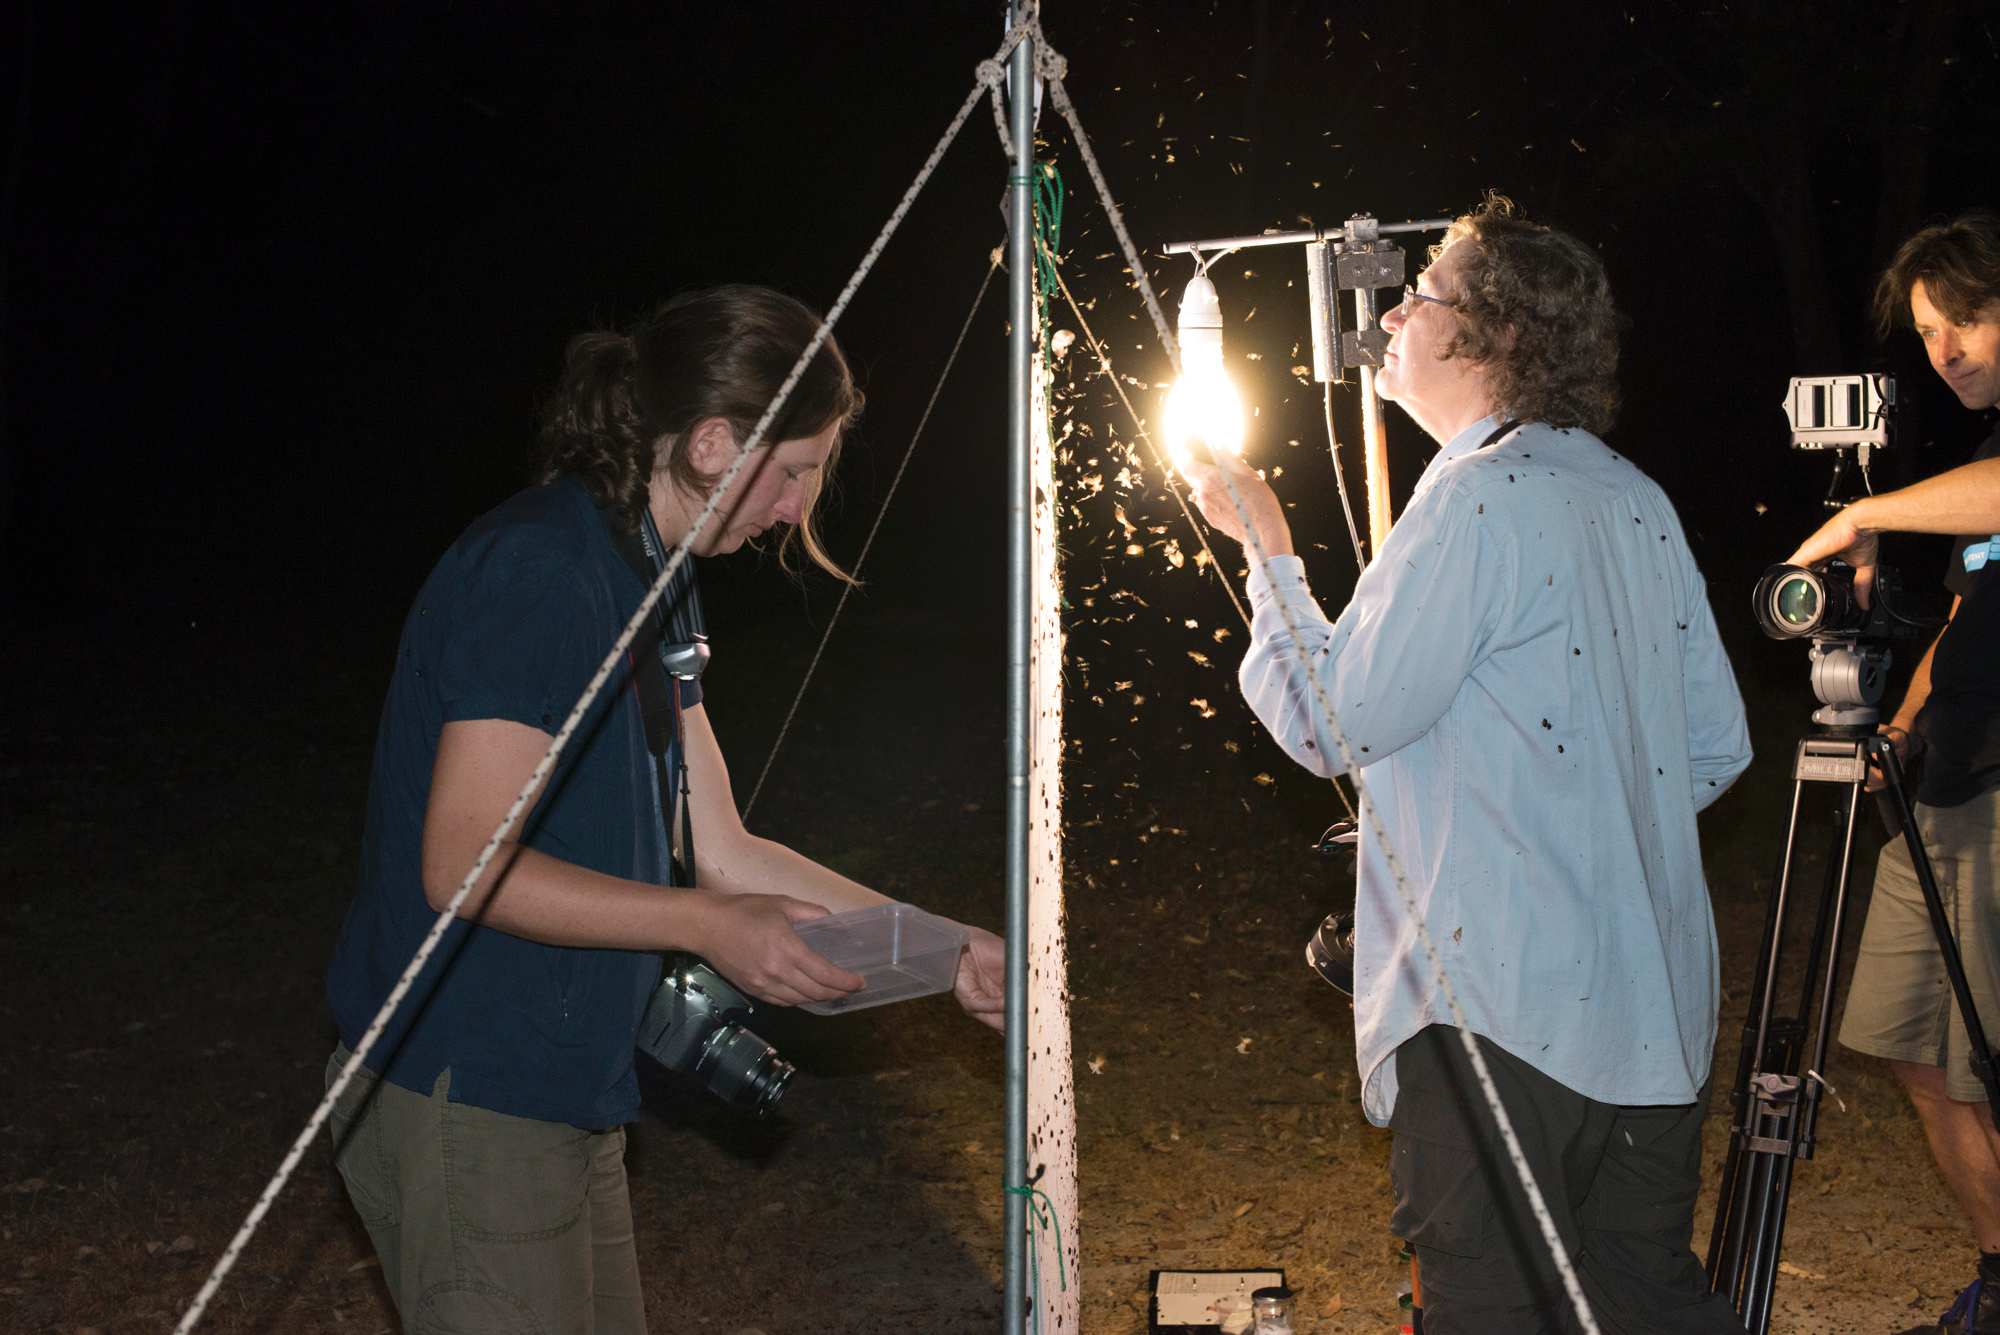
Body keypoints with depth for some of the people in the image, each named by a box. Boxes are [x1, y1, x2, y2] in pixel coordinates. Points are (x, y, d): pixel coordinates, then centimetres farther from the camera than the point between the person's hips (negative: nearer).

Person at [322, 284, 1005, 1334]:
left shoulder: (649, 580, 13)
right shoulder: (537, 568, -18)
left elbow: (720, 849, 13)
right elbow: (465, 868, -22)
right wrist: (710, 925, -19)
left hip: (564, 1095, 10)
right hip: (464, 1099, -10)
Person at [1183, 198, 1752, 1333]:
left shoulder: (1481, 494, -13)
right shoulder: (1639, 501, 12)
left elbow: (1335, 723, -11)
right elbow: (1717, 750, 16)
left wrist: (1268, 552, 0)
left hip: (1502, 1002, -8)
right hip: (1659, 1008, 8)